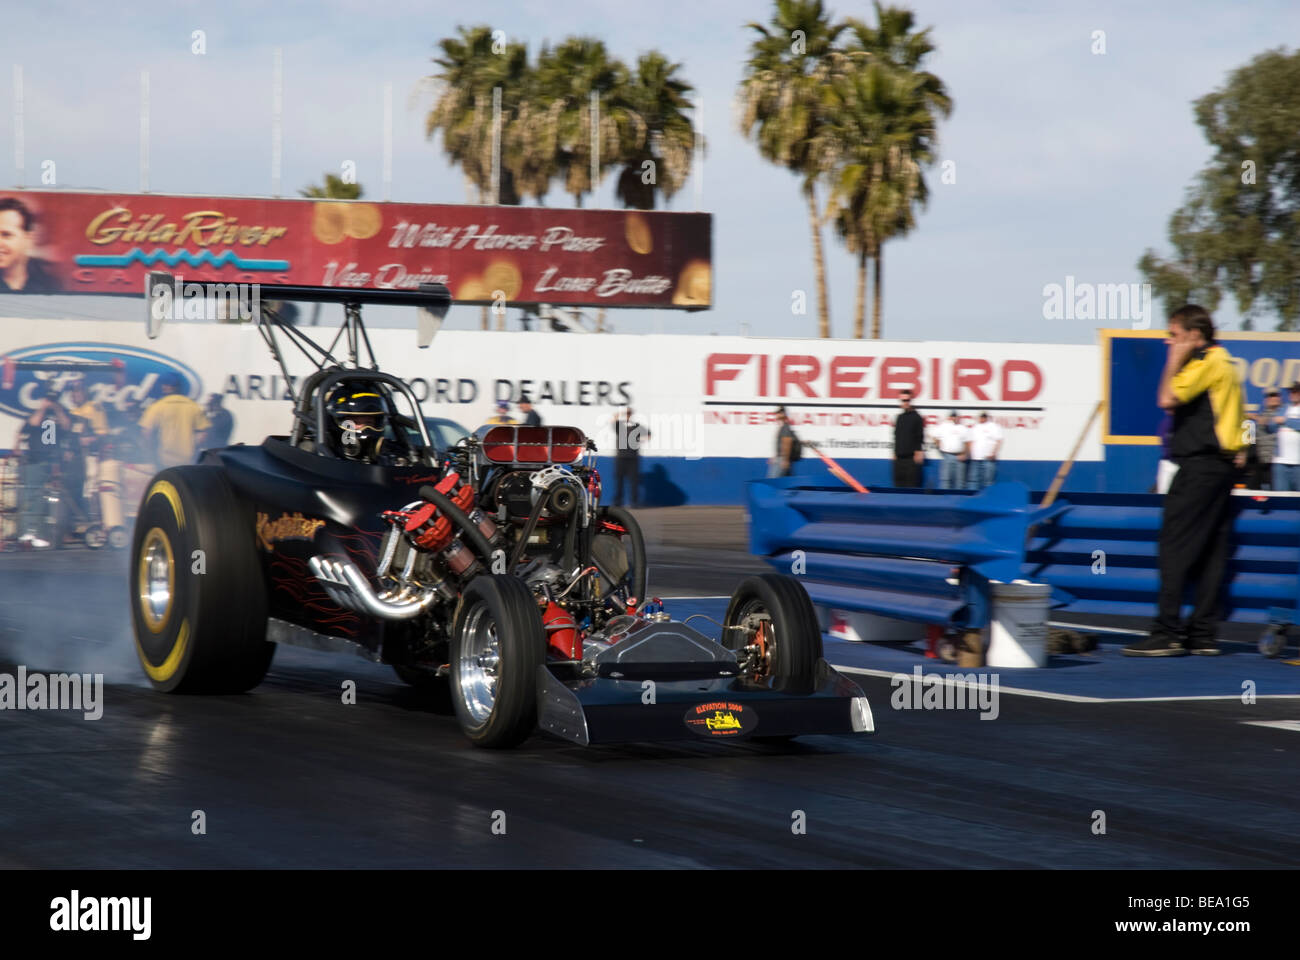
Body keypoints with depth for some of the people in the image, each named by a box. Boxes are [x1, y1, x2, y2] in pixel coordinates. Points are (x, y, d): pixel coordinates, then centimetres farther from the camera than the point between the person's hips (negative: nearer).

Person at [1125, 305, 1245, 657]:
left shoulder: (1207, 362, -11)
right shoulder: (1223, 362, 21)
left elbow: (1167, 399, -17)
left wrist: (1174, 361, -6)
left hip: (1200, 464, -10)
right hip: (1222, 464, 10)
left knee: (1175, 546, -10)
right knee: (1211, 551, 7)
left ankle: (1168, 633, -14)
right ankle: (1203, 634, 6)